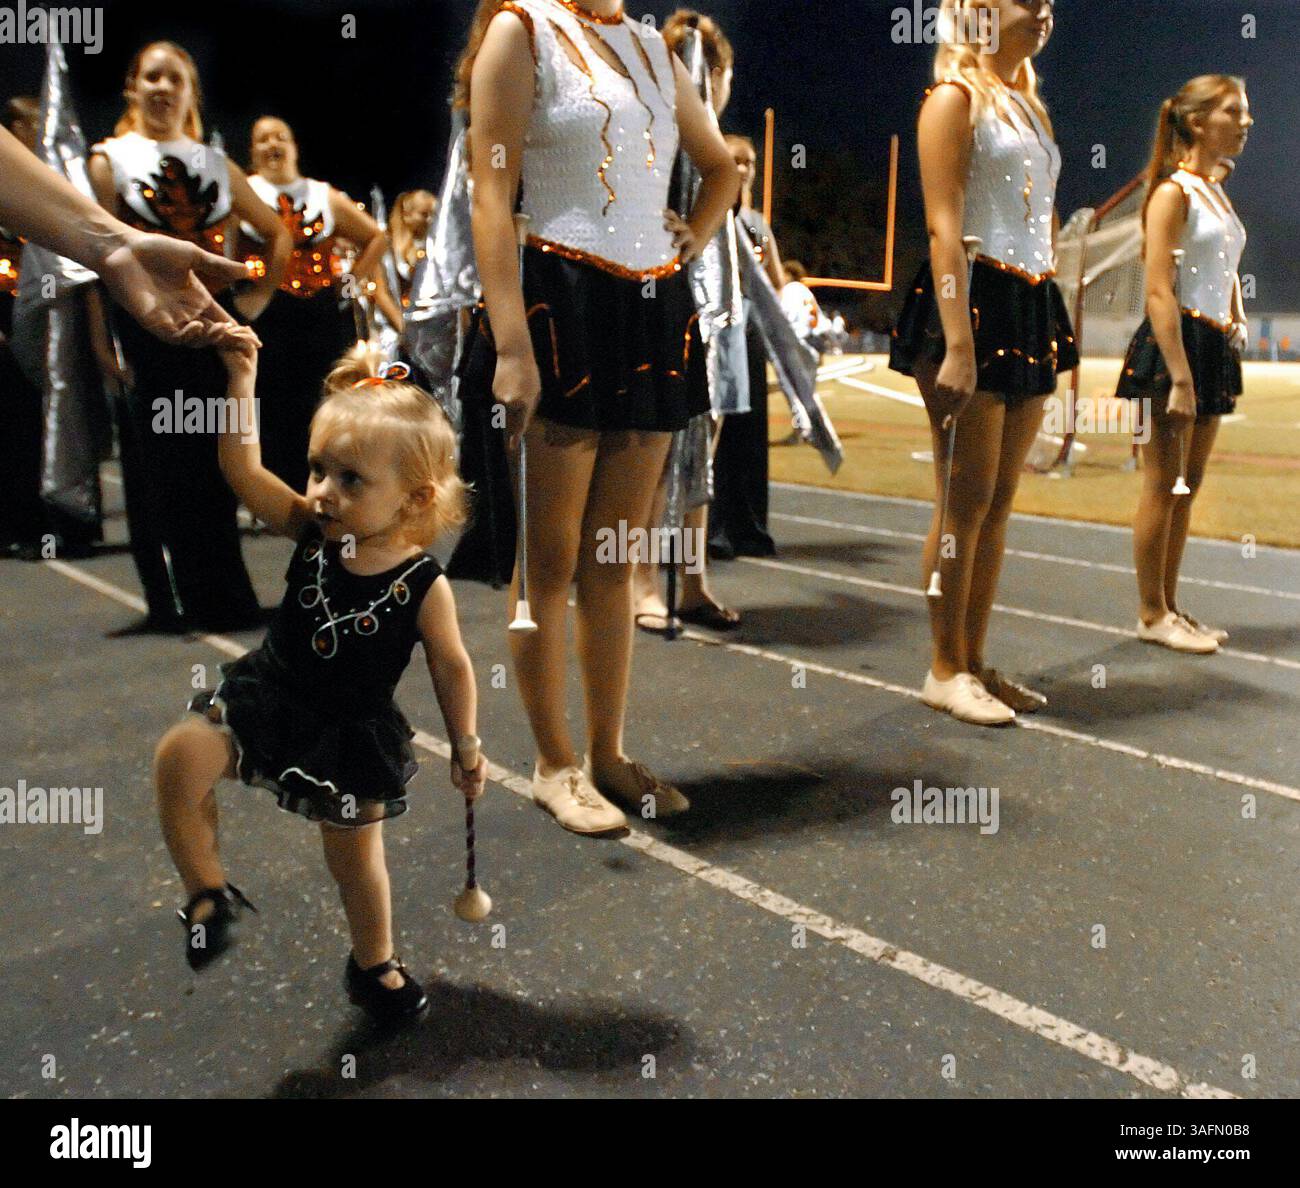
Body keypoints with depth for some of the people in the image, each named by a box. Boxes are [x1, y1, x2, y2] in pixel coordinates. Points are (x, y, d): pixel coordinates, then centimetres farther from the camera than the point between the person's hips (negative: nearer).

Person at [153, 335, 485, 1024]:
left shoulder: (423, 586, -18)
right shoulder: (310, 532, -9)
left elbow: (451, 668, -6)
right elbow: (242, 469, -13)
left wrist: (466, 748, 1)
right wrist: (241, 378, -20)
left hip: (353, 734, -2)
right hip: (267, 698, 3)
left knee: (357, 857, 13)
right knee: (179, 758, -22)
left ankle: (374, 965, 41)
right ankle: (209, 893, 1)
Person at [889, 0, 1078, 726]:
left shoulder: (1030, 104, 21)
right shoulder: (955, 97, -2)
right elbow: (944, 227, -13)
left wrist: (1055, 324, 14)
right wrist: (958, 347, -22)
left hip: (1033, 308, 8)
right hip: (977, 302, -8)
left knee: (1001, 501, 7)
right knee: (967, 499, -6)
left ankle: (975, 661, 15)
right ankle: (945, 670, 5)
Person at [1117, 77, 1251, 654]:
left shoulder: (1218, 193, 18)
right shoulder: (1174, 192, -8)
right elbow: (1158, 292, -17)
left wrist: (1239, 321, 14)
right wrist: (1179, 379, -23)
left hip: (1213, 347, 9)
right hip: (1172, 346, -9)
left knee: (1187, 486, 10)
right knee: (1163, 484, -4)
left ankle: (1170, 606, 18)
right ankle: (1152, 614, 4)